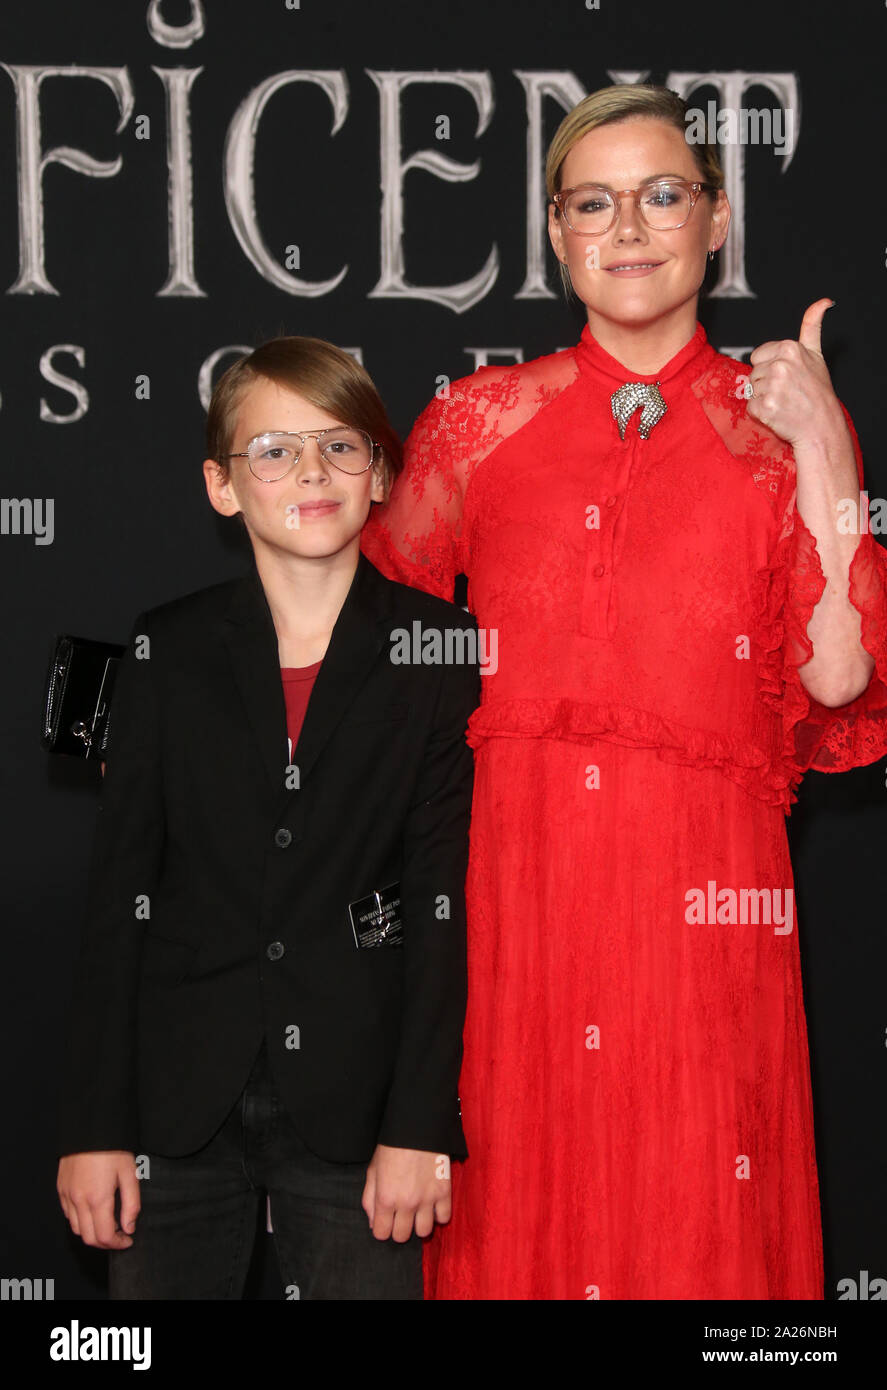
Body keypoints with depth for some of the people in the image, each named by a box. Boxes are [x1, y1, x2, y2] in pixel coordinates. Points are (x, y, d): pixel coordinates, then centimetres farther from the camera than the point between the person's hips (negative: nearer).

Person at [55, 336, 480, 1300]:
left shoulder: (439, 651, 0)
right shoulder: (167, 651, 4)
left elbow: (443, 902, -3)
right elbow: (119, 893, 3)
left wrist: (419, 1128, -8)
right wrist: (93, 1126, -1)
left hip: (353, 1101, -1)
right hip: (178, 1101, 1)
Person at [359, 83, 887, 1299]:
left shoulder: (782, 427, 5)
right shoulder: (480, 420, 8)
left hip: (700, 889, -1)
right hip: (514, 870, 1)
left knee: (694, 1225, 5)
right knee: (512, 1210, 6)